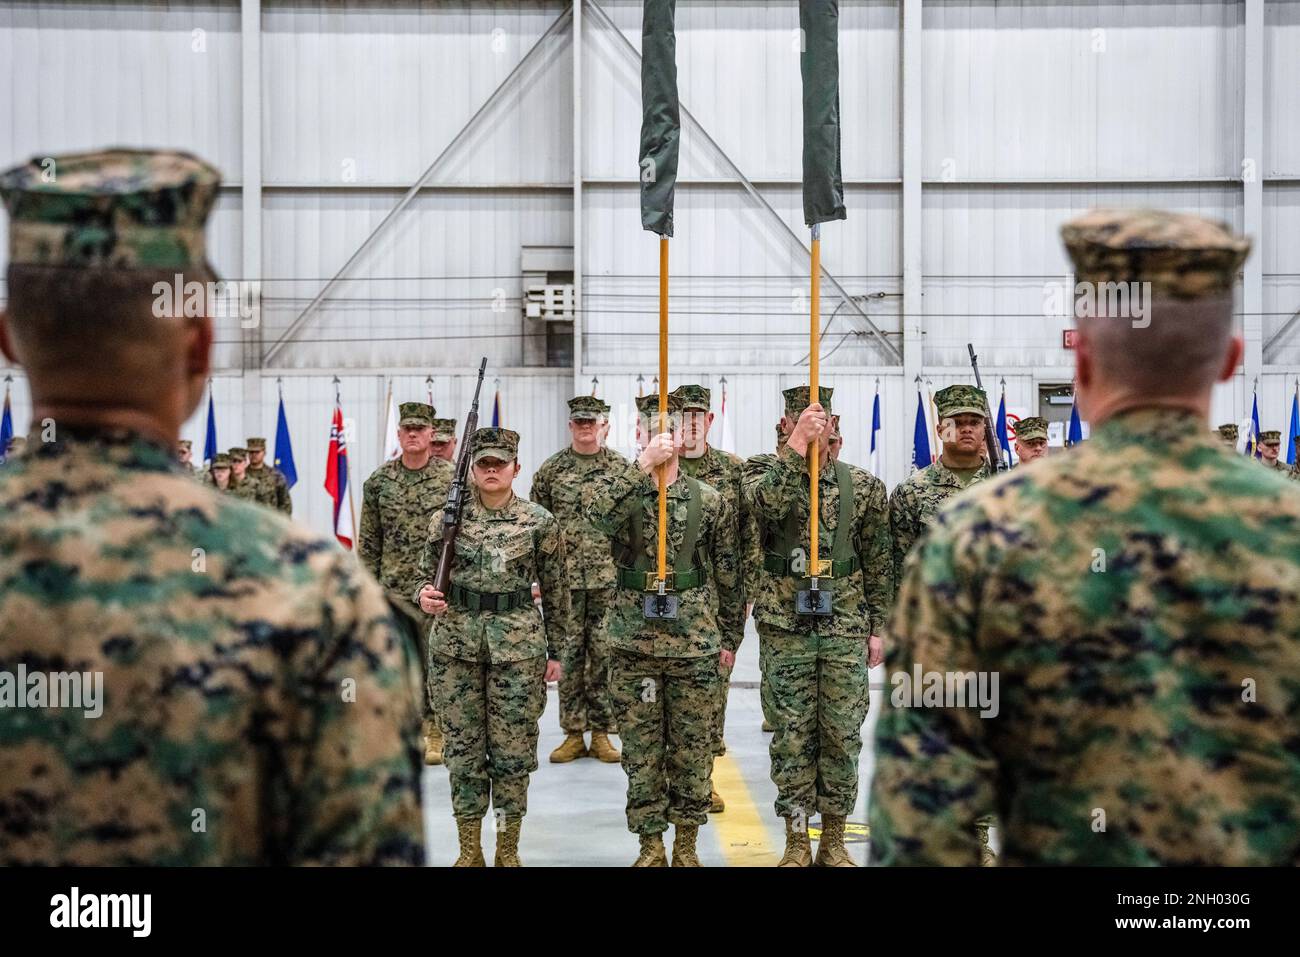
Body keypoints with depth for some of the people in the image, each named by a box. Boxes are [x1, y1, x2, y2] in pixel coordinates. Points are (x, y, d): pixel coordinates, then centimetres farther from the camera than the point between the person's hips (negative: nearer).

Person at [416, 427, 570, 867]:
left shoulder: (540, 522, -1)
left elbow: (555, 590, 6)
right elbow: (429, 576, 11)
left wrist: (556, 650, 6)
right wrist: (425, 596, -12)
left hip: (518, 645, -1)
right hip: (455, 642, 2)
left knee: (514, 747, 3)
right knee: (463, 746, 6)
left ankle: (508, 850, 16)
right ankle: (469, 850, 17)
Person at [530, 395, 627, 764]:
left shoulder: (620, 467, 4)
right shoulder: (550, 470, 5)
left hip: (609, 578, 0)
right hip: (565, 580, 1)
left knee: (604, 654, 3)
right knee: (569, 654, 4)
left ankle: (601, 733, 11)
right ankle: (573, 734, 12)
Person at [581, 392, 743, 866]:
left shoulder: (710, 501, 2)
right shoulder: (623, 493, 1)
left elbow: (729, 577, 8)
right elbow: (596, 514, -25)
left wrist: (729, 638, 7)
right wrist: (642, 465, -29)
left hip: (695, 644, 0)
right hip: (635, 644, 0)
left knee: (692, 749, 7)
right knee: (641, 750, 6)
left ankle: (686, 844, 22)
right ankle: (651, 847, 18)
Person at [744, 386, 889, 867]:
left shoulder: (863, 485, 5)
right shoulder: (765, 475, 1)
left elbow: (879, 563, 8)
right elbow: (765, 501, -25)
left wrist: (878, 628, 5)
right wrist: (797, 445, -28)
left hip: (846, 628, 1)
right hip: (787, 627, -1)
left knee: (842, 734, 4)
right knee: (792, 735, 3)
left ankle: (834, 840, 16)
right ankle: (796, 842, 13)